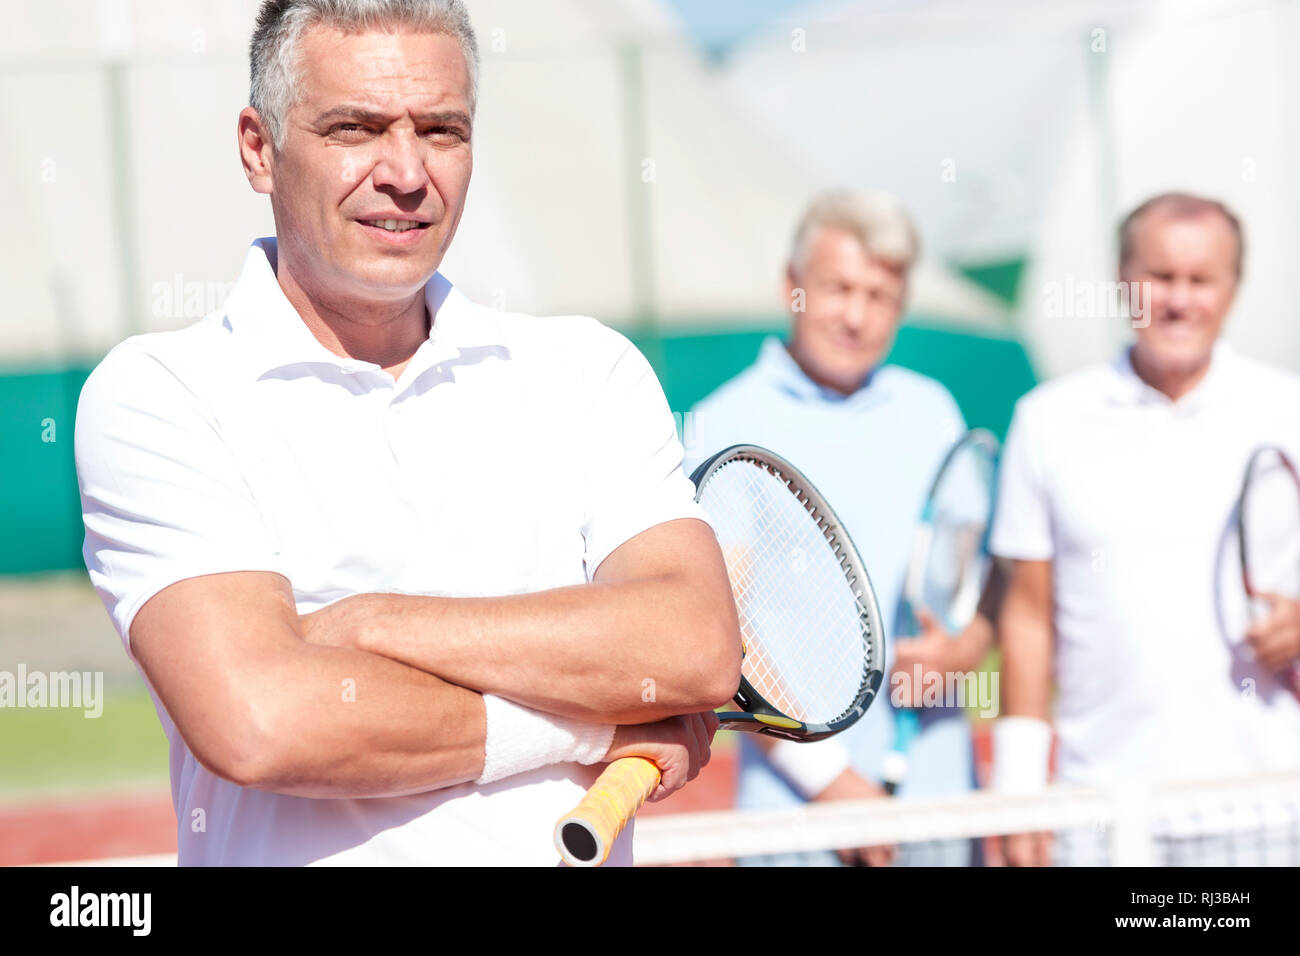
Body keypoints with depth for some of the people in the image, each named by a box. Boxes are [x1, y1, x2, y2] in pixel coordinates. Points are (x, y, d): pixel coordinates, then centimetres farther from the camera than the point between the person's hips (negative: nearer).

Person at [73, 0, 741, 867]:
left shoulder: (590, 370, 10)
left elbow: (699, 649, -5)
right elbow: (257, 725, -13)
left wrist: (372, 626, -10)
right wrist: (592, 726, -6)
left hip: (571, 850, 2)